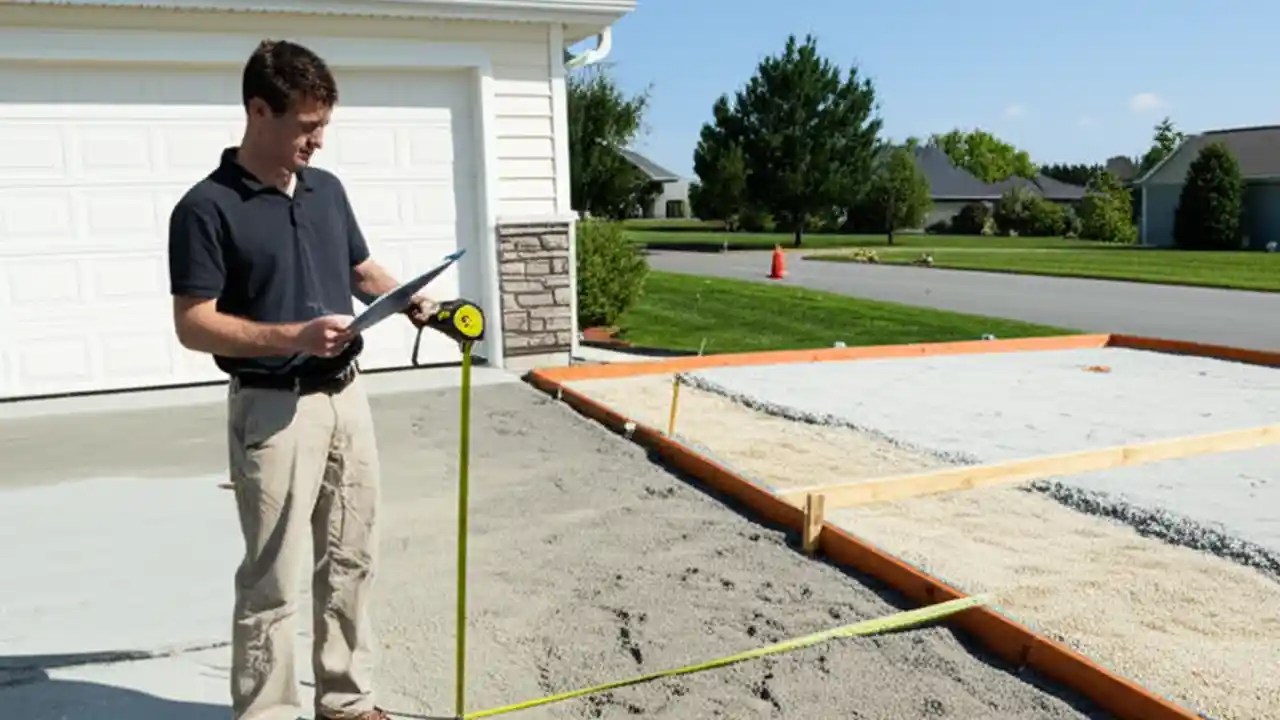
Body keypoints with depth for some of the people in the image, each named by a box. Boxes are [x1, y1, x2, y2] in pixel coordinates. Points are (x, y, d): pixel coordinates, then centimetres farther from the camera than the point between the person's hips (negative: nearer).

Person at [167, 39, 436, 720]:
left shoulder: (327, 189, 8)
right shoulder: (206, 208, -12)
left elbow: (362, 269, 19)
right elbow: (194, 325, -14)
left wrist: (411, 301, -1)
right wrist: (295, 336, -26)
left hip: (347, 395, 7)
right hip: (273, 409, -6)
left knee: (350, 564, 14)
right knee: (273, 582, 3)